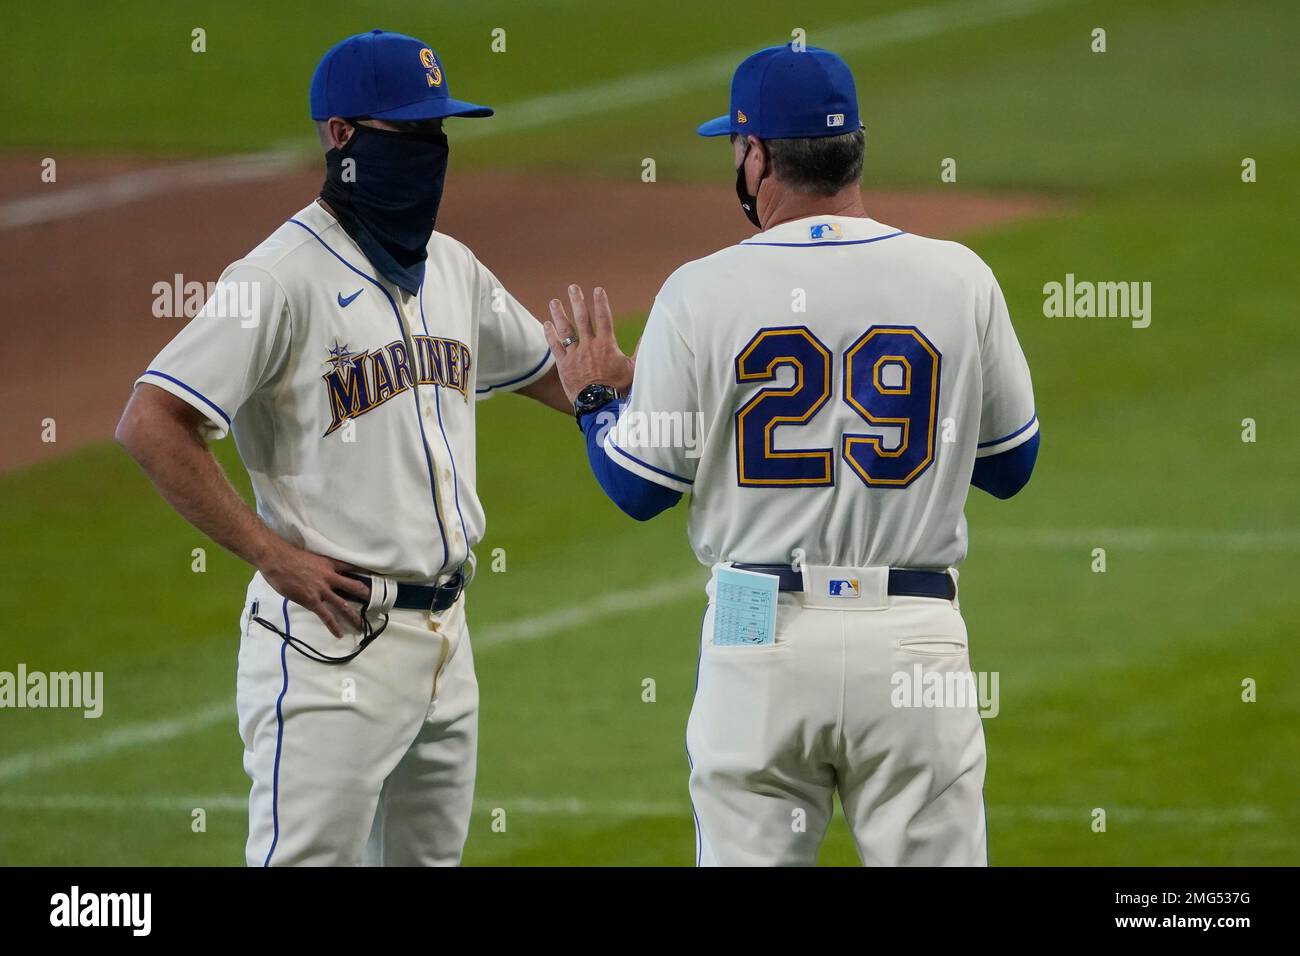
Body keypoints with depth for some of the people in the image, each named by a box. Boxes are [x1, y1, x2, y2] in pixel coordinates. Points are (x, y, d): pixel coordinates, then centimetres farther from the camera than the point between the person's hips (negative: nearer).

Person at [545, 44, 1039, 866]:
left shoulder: (701, 293, -4)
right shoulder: (959, 279, 0)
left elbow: (638, 488, 3)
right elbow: (1011, 466, 11)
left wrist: (593, 396, 23)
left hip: (760, 635, -1)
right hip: (914, 639, 1)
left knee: (744, 857, 7)